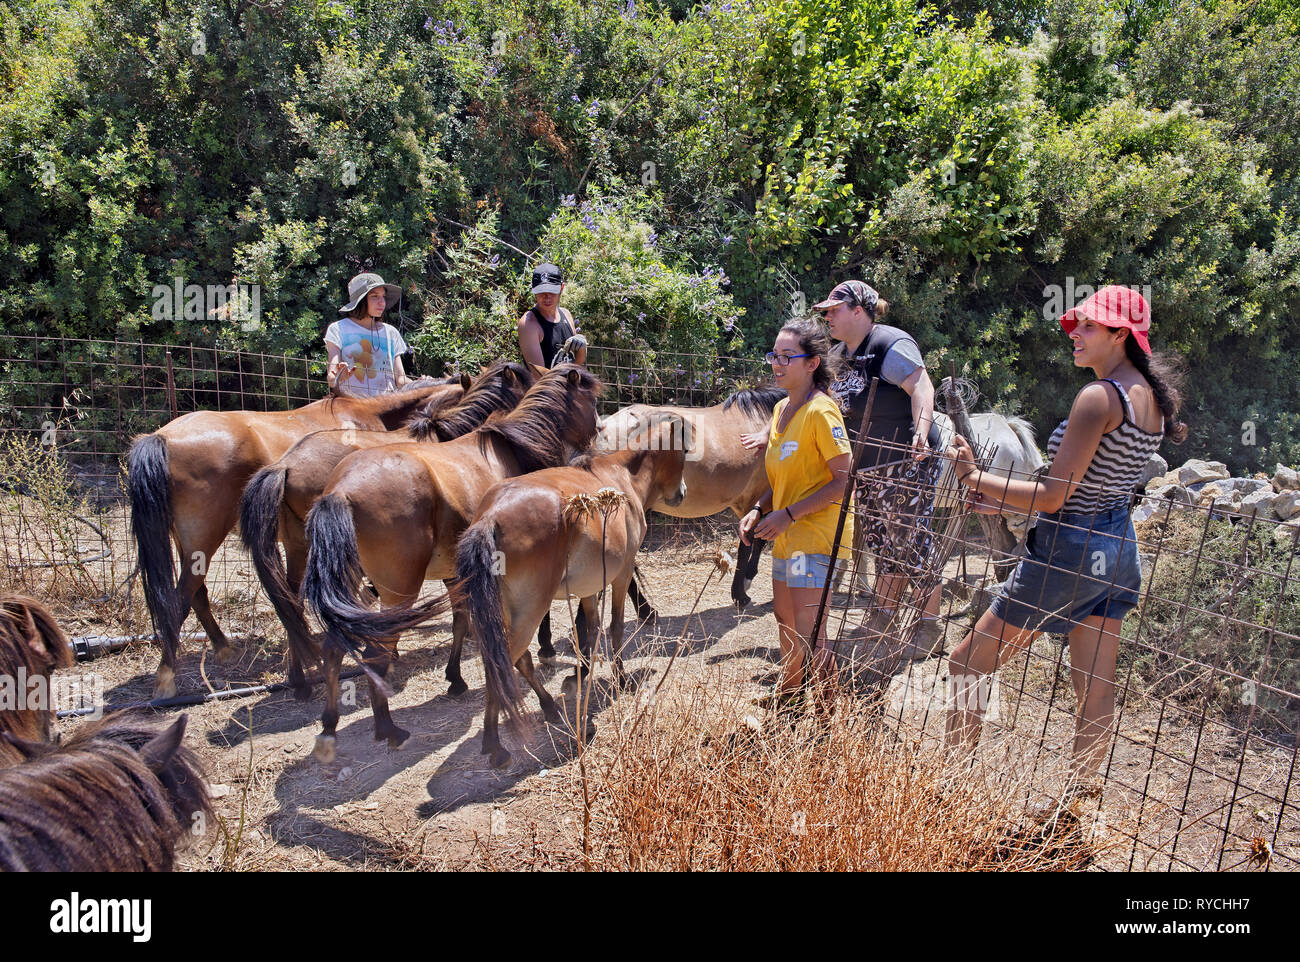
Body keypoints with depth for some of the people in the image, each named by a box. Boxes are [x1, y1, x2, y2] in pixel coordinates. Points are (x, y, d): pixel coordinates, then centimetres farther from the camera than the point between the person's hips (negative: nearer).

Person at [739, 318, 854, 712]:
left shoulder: (821, 411, -17)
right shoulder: (781, 409, 10)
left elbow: (844, 480, -19)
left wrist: (788, 514, -21)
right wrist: (760, 510, 2)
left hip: (817, 533, -9)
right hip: (786, 536, 9)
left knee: (809, 637, -9)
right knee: (785, 621, 22)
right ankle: (788, 699, 42)